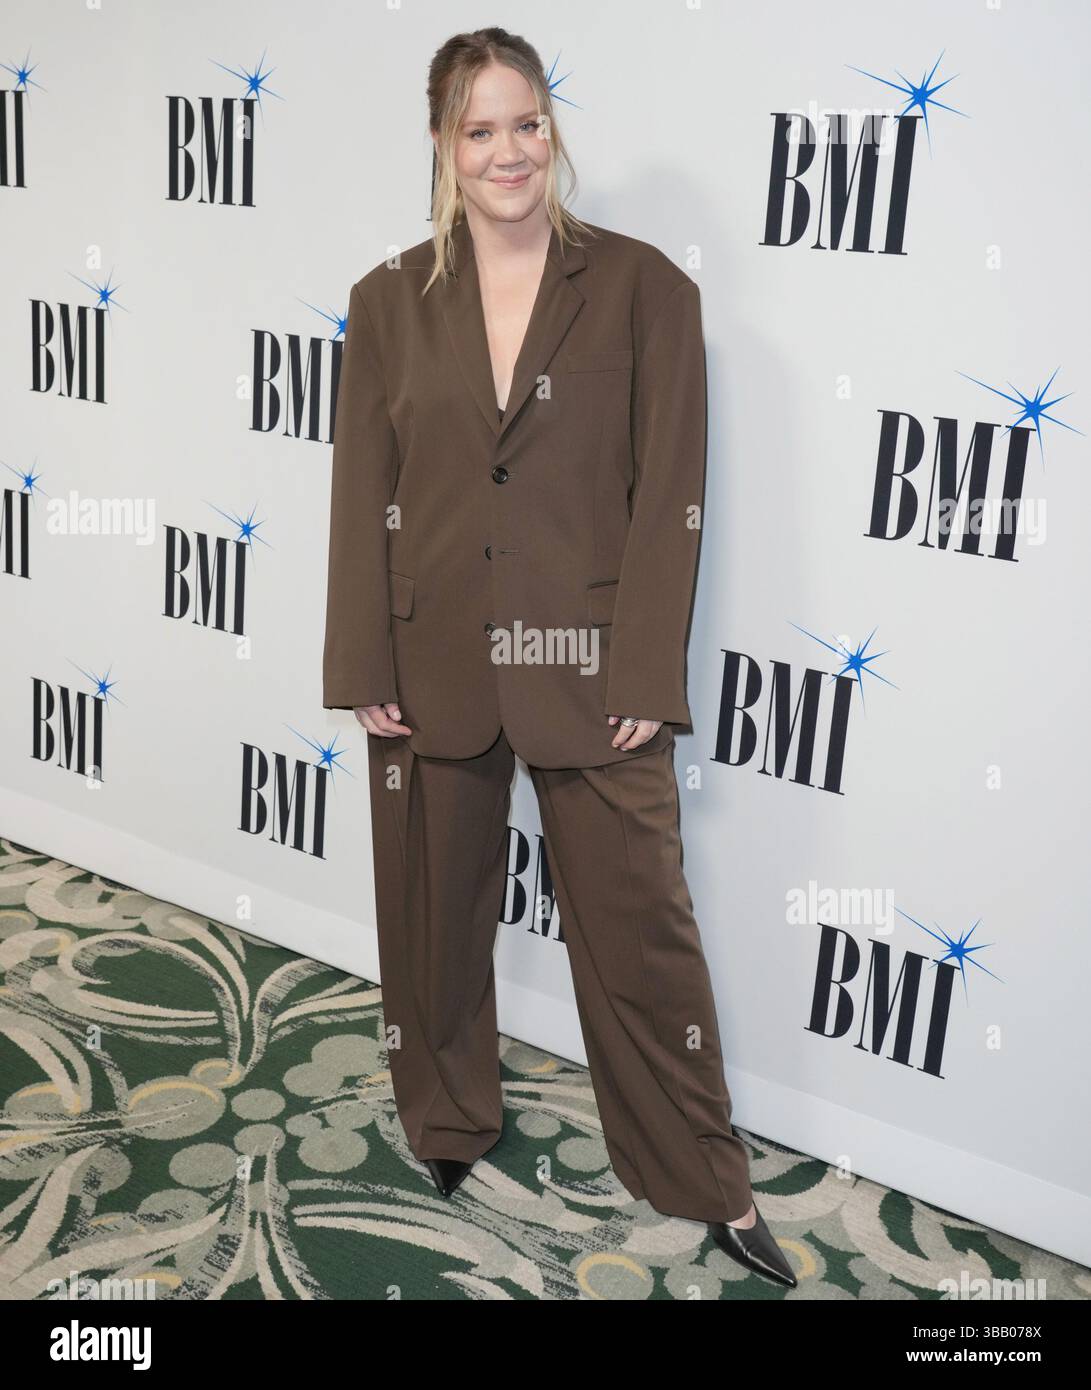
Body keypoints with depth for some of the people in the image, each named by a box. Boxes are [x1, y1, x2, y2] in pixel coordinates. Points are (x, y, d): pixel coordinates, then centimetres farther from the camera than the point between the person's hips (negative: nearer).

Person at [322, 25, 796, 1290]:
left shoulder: (645, 290, -4)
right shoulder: (390, 301, 3)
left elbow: (668, 497, -6)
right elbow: (363, 497, 3)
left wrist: (643, 681, -11)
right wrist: (364, 670, -1)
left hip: (588, 674, -2)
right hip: (433, 672, 3)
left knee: (640, 928, 7)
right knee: (434, 914, 17)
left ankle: (712, 1190, 27)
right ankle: (446, 1127, 44)